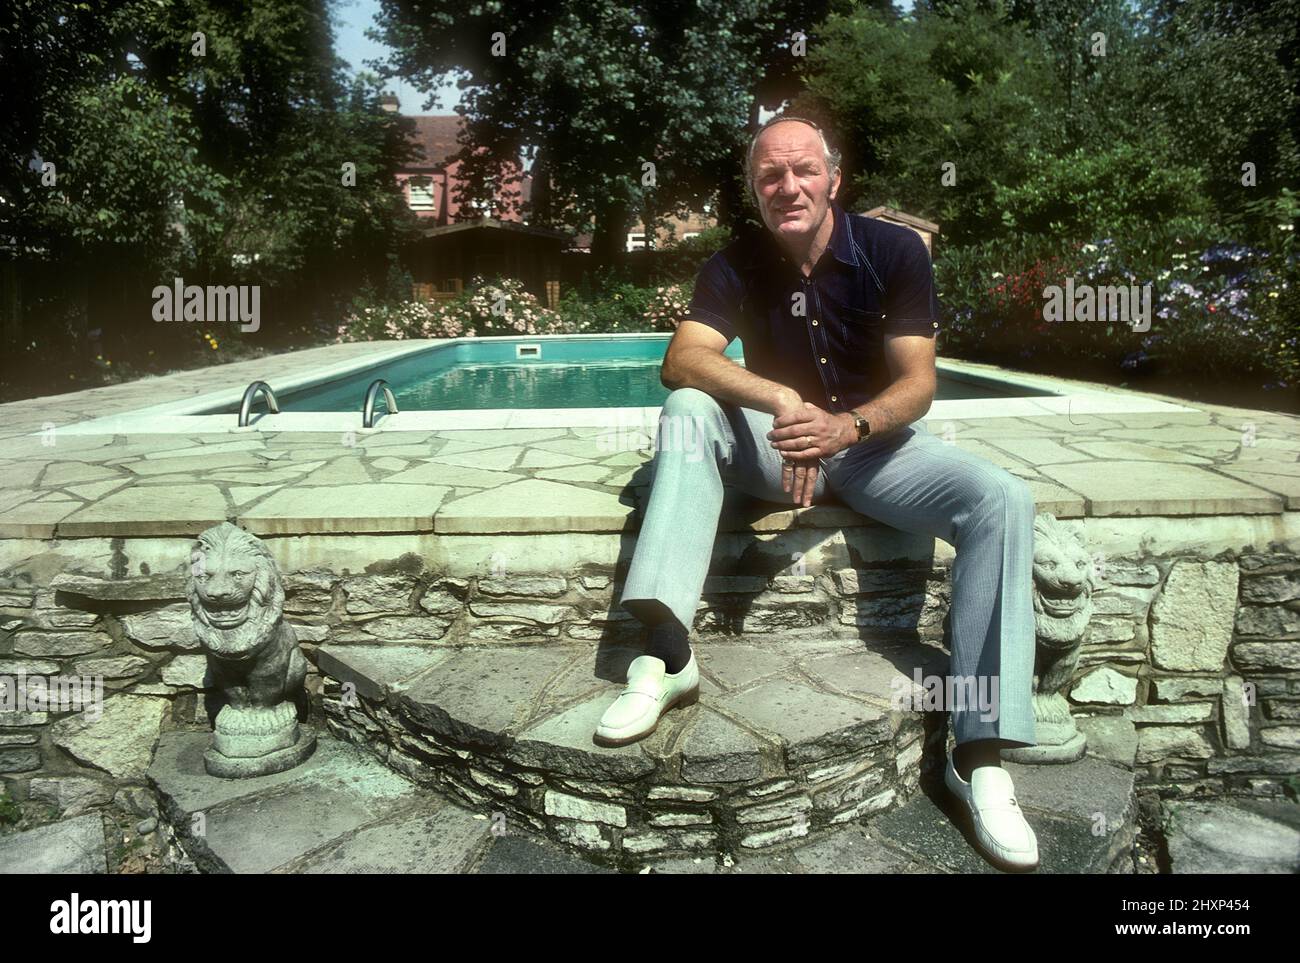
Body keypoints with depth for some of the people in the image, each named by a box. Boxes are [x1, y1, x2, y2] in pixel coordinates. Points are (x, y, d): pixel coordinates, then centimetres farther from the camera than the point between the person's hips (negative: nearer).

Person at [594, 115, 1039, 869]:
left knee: (1002, 500, -26)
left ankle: (981, 753, -26)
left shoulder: (895, 251, -8)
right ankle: (669, 653, -36)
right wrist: (779, 400, -38)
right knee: (688, 412, -26)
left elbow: (917, 383, -14)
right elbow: (681, 361, -21)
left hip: (876, 440, 0)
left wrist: (848, 427, -35)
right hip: (778, 443, 1)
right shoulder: (736, 266, -5)